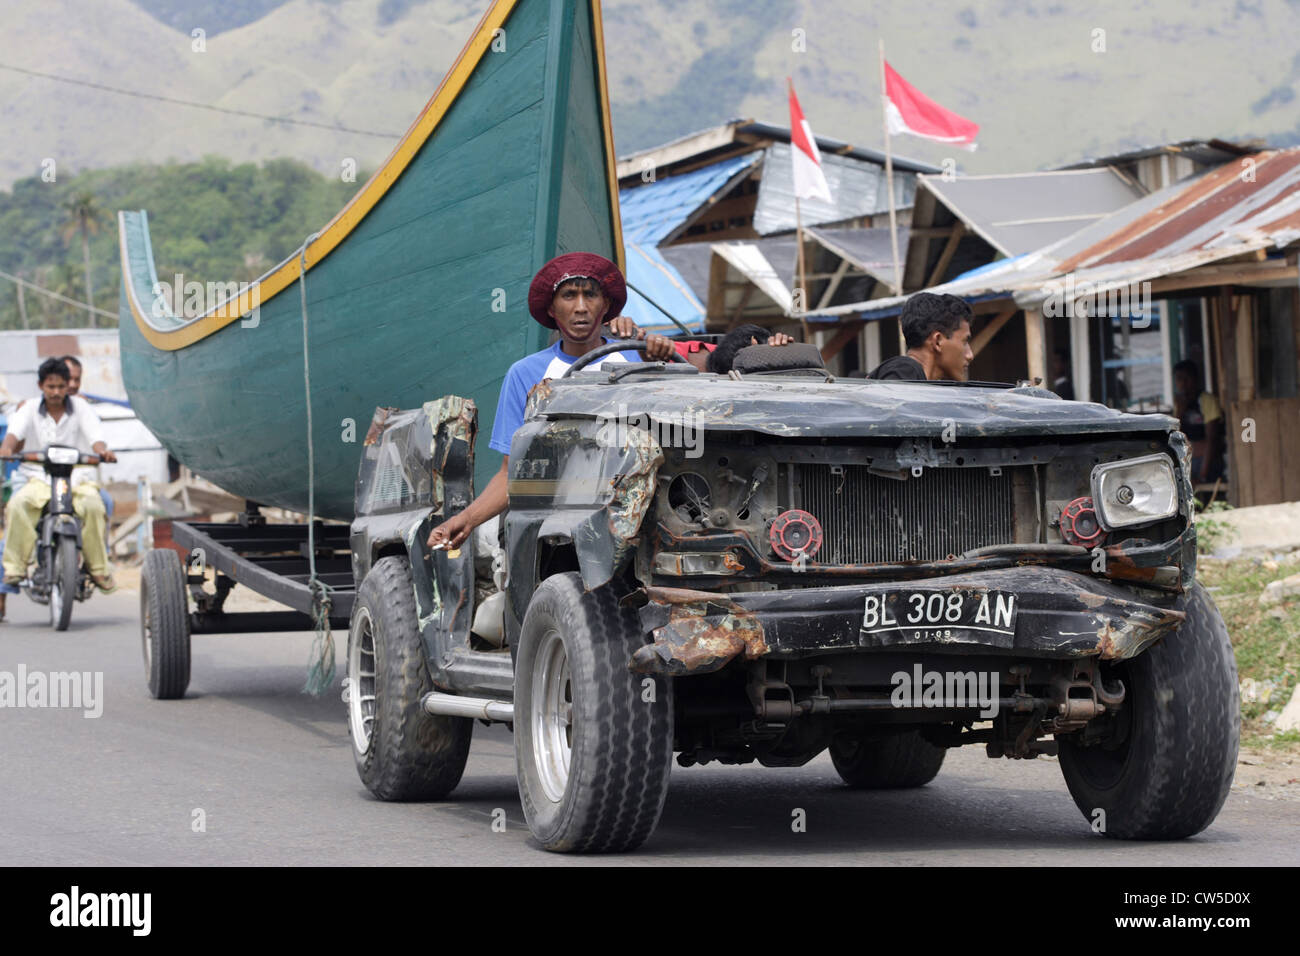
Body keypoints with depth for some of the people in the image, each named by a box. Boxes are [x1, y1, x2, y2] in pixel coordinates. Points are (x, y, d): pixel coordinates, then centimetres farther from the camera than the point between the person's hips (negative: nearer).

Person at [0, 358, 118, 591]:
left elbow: (94, 435, -7)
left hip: (75, 478, 0)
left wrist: (102, 450, -31)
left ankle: (98, 569, -20)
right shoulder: (30, 410, 5)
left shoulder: (79, 407, 6)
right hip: (38, 478, 0)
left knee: (93, 505, -31)